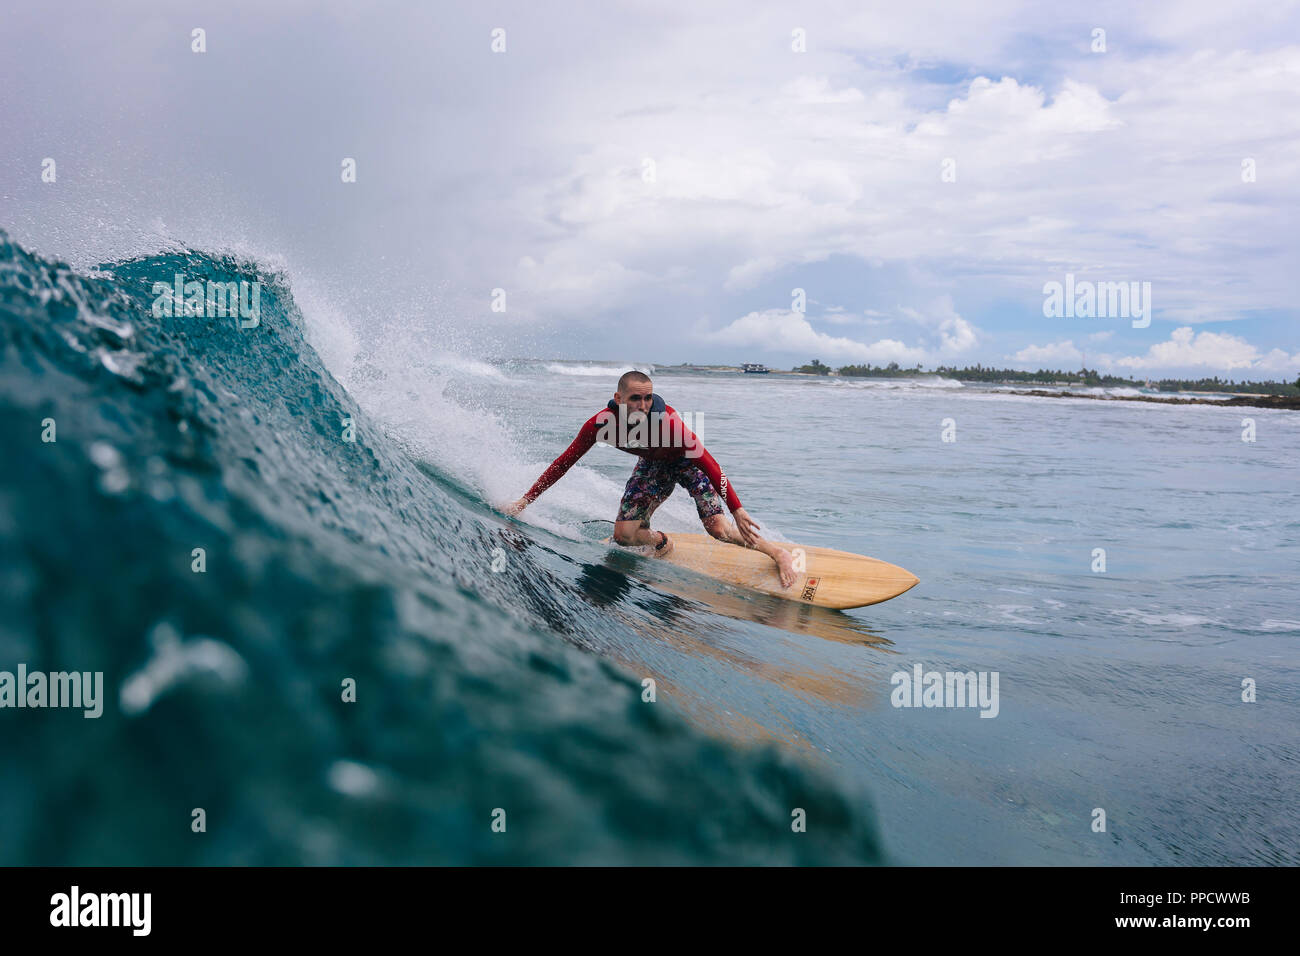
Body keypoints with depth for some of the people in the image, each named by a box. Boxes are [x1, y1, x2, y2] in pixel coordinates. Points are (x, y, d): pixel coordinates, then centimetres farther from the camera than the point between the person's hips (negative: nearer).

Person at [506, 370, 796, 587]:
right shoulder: (601, 423, -30)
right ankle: (661, 542, 28)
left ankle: (777, 553, 3)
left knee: (718, 528, -19)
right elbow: (564, 462, -18)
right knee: (624, 535, -6)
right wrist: (526, 499, -17)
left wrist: (738, 511, -39)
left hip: (687, 461, -4)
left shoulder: (667, 420, -40)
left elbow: (708, 465, -36)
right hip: (653, 466, 4)